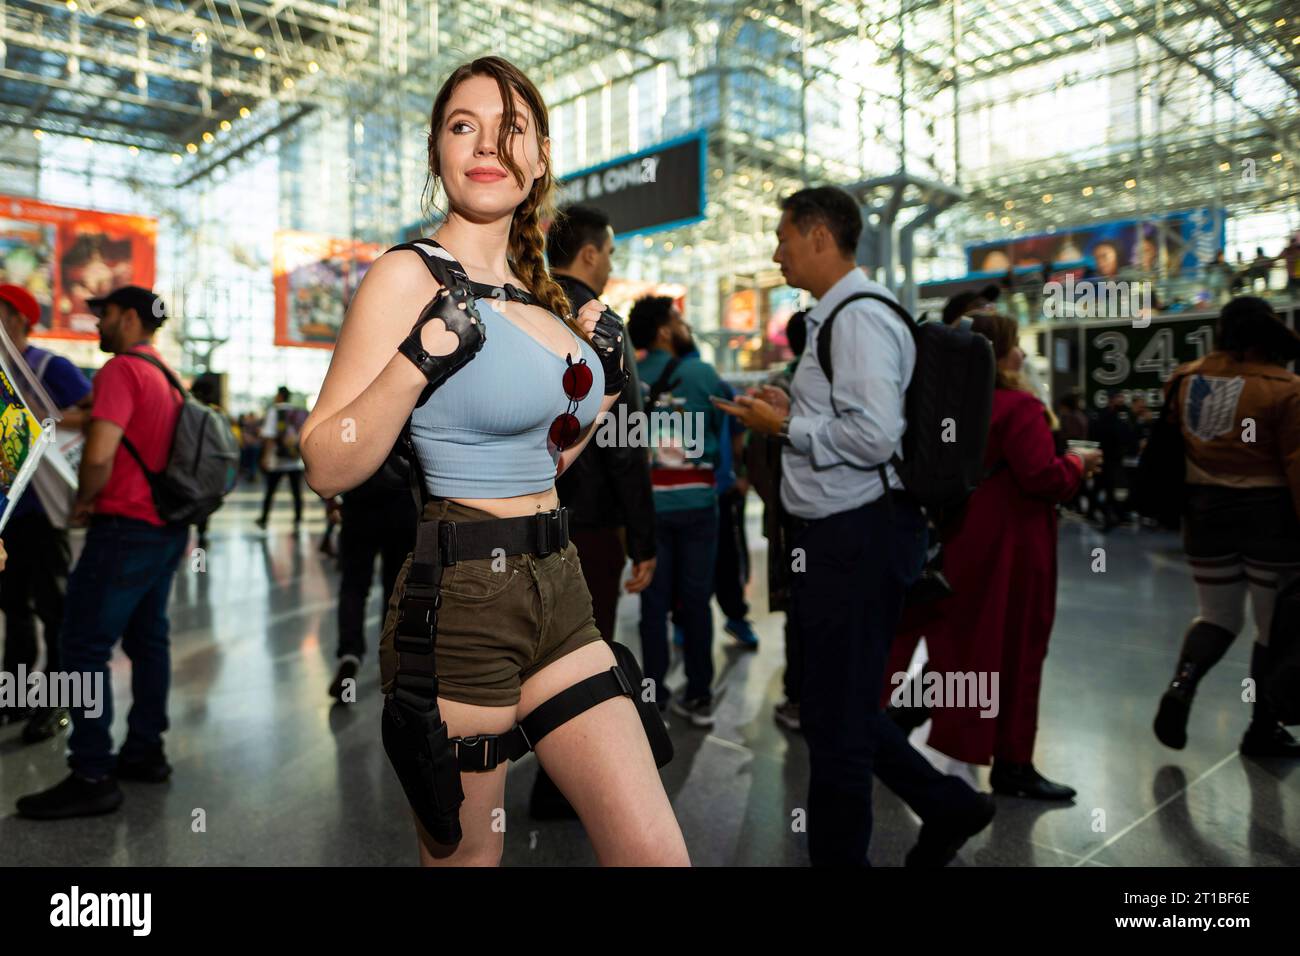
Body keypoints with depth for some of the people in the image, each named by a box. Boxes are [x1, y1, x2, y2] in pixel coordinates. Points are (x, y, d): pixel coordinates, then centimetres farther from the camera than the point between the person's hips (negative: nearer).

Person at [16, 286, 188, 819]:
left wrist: (85, 502, -7)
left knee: (84, 645, -5)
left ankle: (92, 776, -3)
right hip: (167, 527, 9)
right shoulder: (167, 376, 16)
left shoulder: (121, 369, -12)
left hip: (126, 528, -9)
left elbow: (99, 454, -23)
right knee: (148, 639, 13)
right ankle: (145, 752, 21)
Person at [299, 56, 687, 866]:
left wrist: (606, 385, 8)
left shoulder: (541, 289, 11)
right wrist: (420, 360, -23)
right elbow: (328, 467, -12)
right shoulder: (410, 275, -9)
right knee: (466, 857, 15)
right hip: (462, 600, -6)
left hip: (558, 588, 7)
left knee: (658, 852, 8)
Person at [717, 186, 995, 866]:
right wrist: (792, 411, 10)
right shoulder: (836, 315, 17)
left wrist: (785, 426, -13)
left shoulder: (859, 317, -15)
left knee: (835, 720, 4)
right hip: (840, 534, 10)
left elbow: (874, 434, -24)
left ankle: (837, 855, 22)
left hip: (858, 536, -10)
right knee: (844, 708, 20)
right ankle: (947, 807, 34)